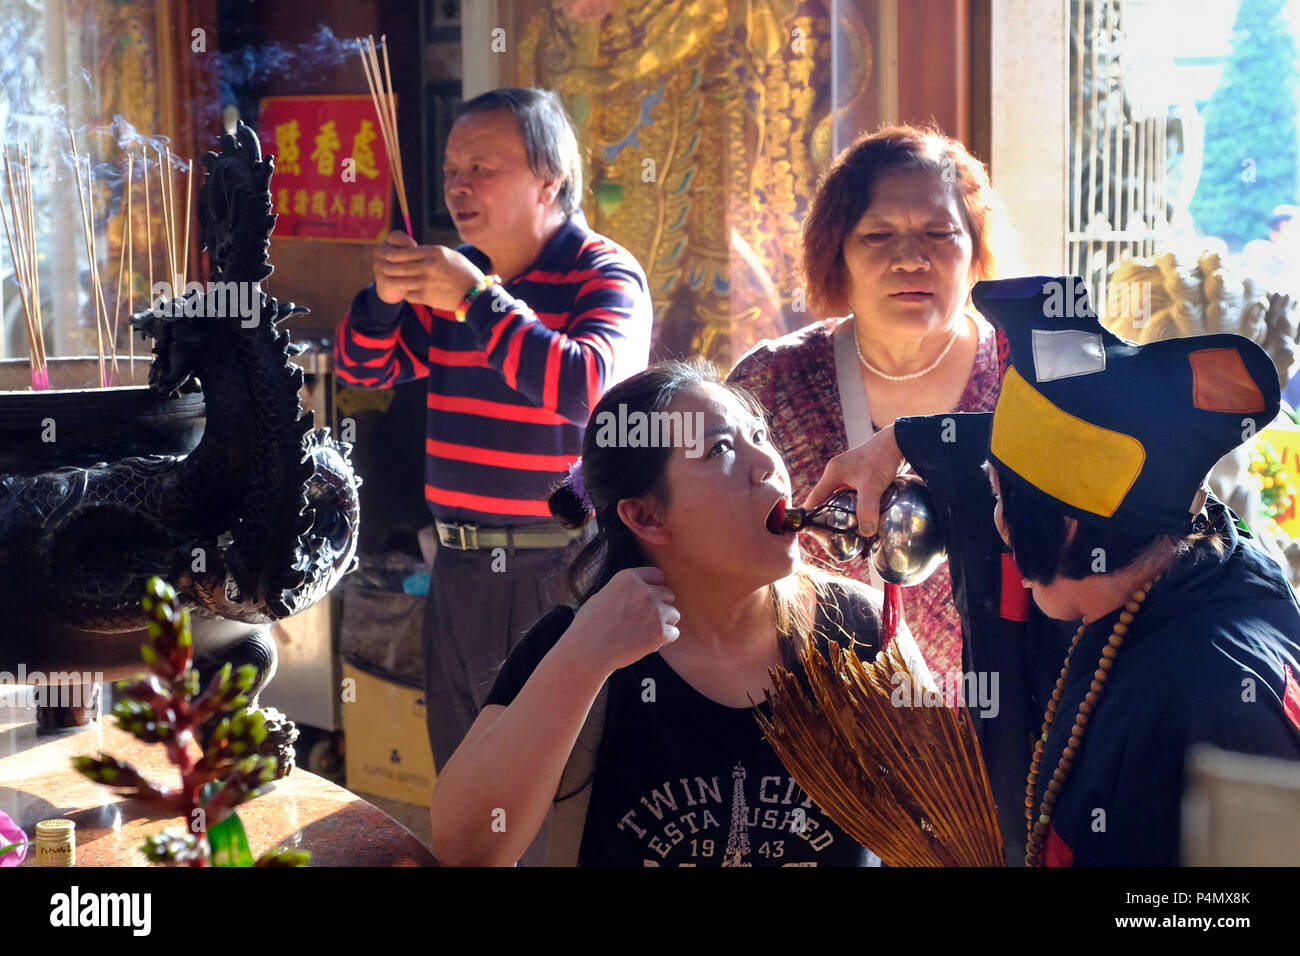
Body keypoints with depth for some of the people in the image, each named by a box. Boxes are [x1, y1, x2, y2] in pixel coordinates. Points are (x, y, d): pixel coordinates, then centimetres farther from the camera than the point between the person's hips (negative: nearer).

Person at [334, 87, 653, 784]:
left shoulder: (605, 275, -9)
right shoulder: (454, 275, 10)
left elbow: (586, 387, -26)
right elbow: (362, 369, 14)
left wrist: (475, 301, -24)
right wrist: (384, 296, -7)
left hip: (565, 570, -6)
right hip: (461, 568, 7)